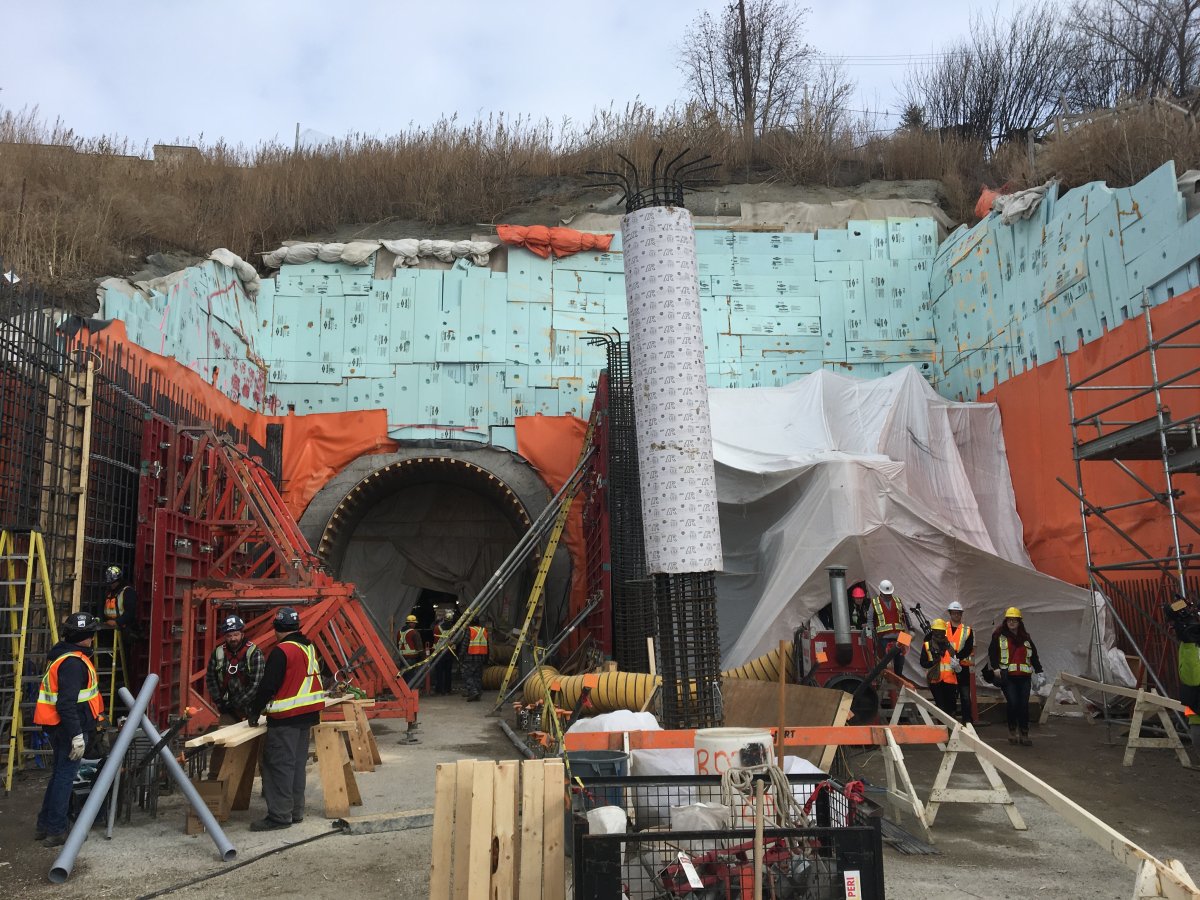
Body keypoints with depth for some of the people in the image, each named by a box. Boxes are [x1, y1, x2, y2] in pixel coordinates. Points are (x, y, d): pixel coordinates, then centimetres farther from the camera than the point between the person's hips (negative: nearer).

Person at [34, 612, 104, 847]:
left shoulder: (65, 656, 11)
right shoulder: (73, 663, -22)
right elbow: (66, 704, -27)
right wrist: (77, 735, -25)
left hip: (59, 728, 10)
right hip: (70, 728, -10)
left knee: (60, 774, 19)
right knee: (65, 777, -1)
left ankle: (45, 825, 28)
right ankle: (56, 831, 6)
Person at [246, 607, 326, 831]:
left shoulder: (281, 651, -15)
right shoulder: (309, 648, 11)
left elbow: (268, 685, -15)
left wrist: (255, 711, -3)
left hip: (286, 718, -8)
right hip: (307, 714, 8)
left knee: (278, 764, -3)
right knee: (297, 763, 14)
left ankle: (279, 815, -1)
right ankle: (295, 811, 20)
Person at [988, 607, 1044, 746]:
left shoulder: (1026, 638, 17)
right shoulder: (999, 636, 5)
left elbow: (1034, 656, 20)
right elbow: (992, 652, -1)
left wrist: (1039, 672, 12)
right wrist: (996, 668, -12)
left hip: (1024, 677, 3)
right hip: (1007, 676, -3)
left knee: (1024, 705, 0)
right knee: (1012, 703, -11)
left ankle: (1024, 735, 8)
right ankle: (1012, 731, 8)